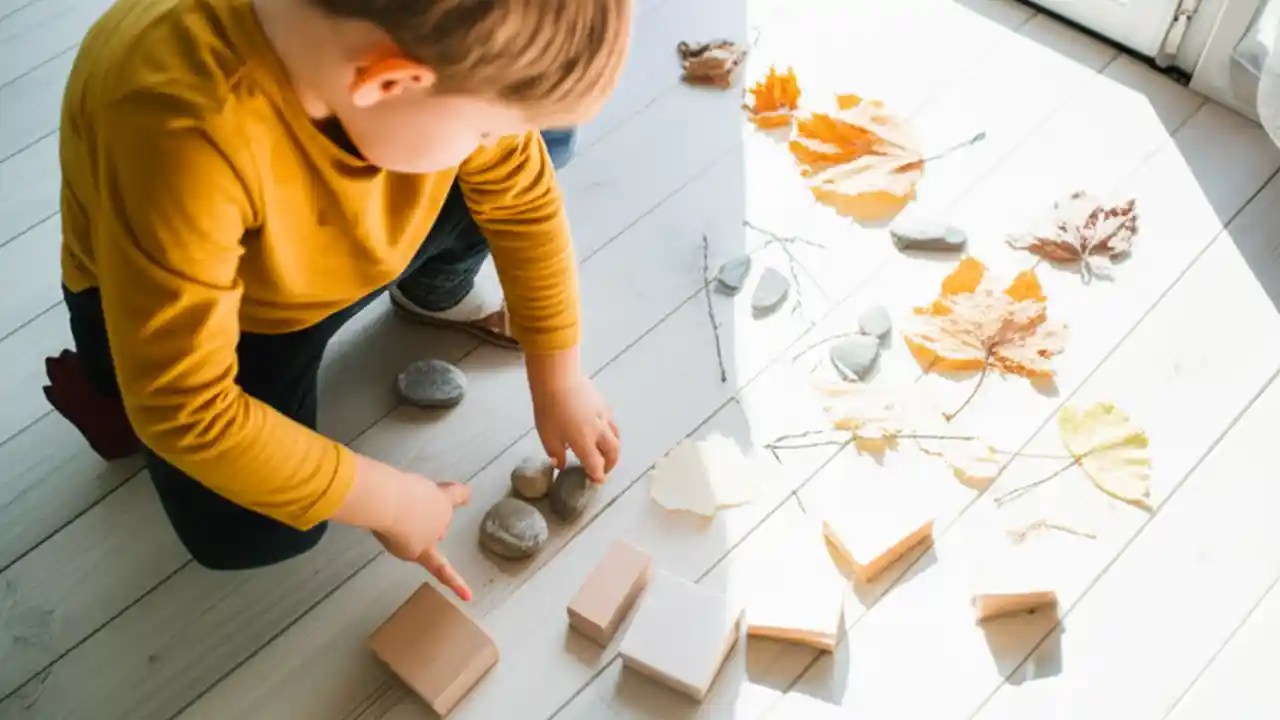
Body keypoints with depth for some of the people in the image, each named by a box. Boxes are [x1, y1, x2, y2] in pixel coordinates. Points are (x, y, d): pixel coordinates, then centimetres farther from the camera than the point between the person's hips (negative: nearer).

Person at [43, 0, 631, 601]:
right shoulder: (183, 133, -45)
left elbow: (522, 194, -12)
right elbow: (186, 409, -36)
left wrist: (558, 378, -5)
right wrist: (388, 501, -26)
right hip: (170, 294, -4)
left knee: (539, 138, -11)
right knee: (253, 535, -17)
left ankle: (437, 294, 16)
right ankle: (116, 396, 11)